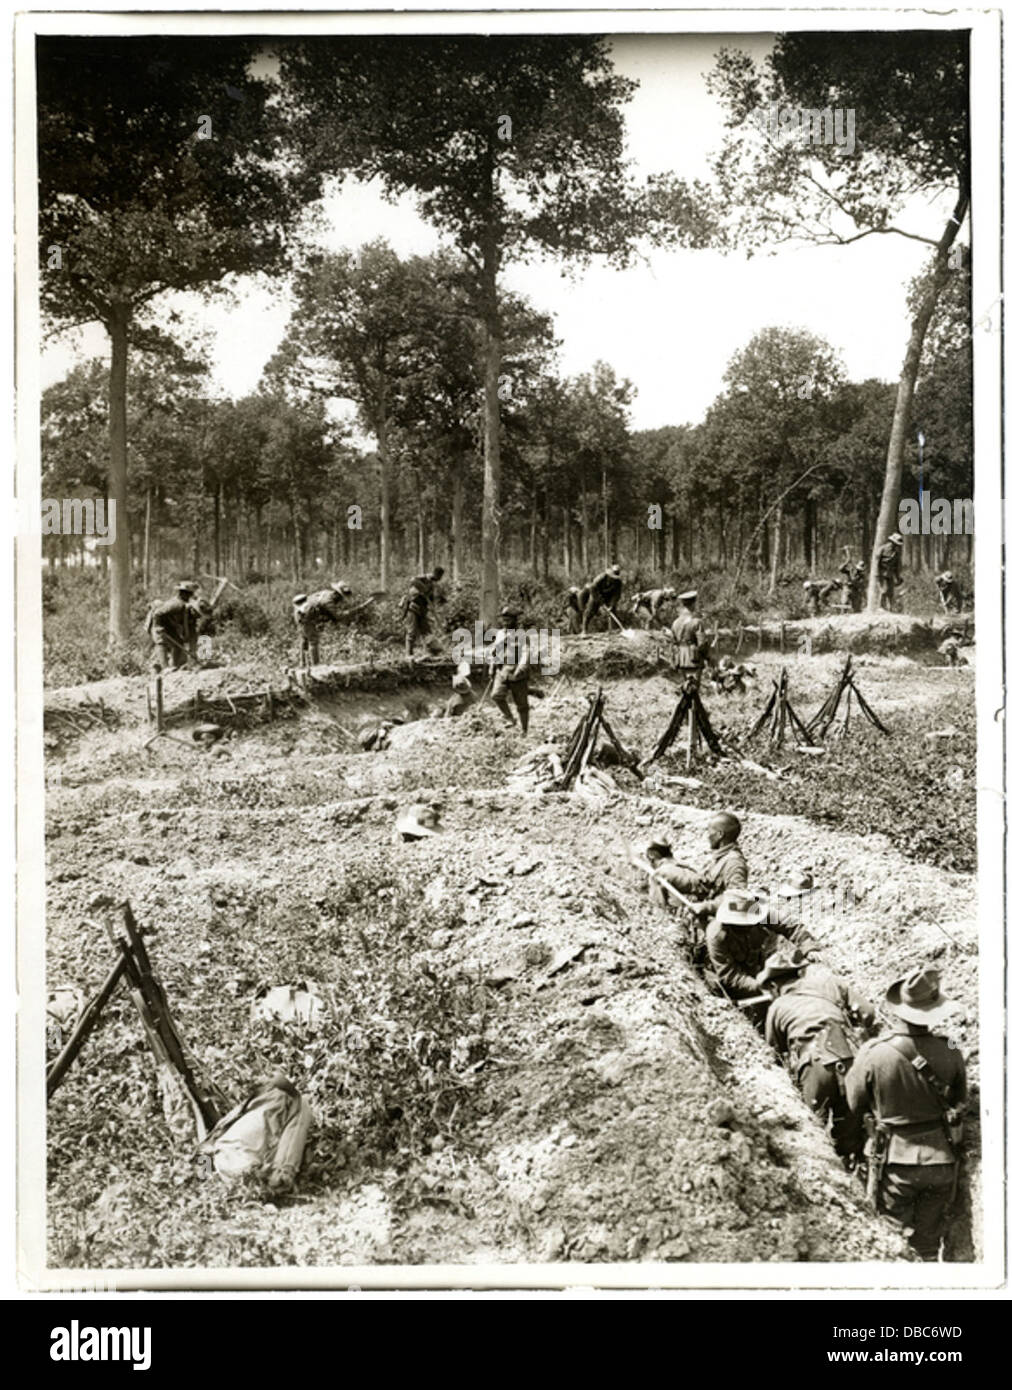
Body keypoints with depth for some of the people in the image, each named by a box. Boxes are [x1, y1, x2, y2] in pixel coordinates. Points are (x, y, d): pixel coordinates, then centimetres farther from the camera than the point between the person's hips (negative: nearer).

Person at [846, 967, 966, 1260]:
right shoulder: (950, 1052, -13)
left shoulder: (873, 1052, -19)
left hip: (897, 1160, -2)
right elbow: (960, 1102, 4)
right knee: (929, 1244, 18)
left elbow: (855, 1105, -4)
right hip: (942, 1160, 2)